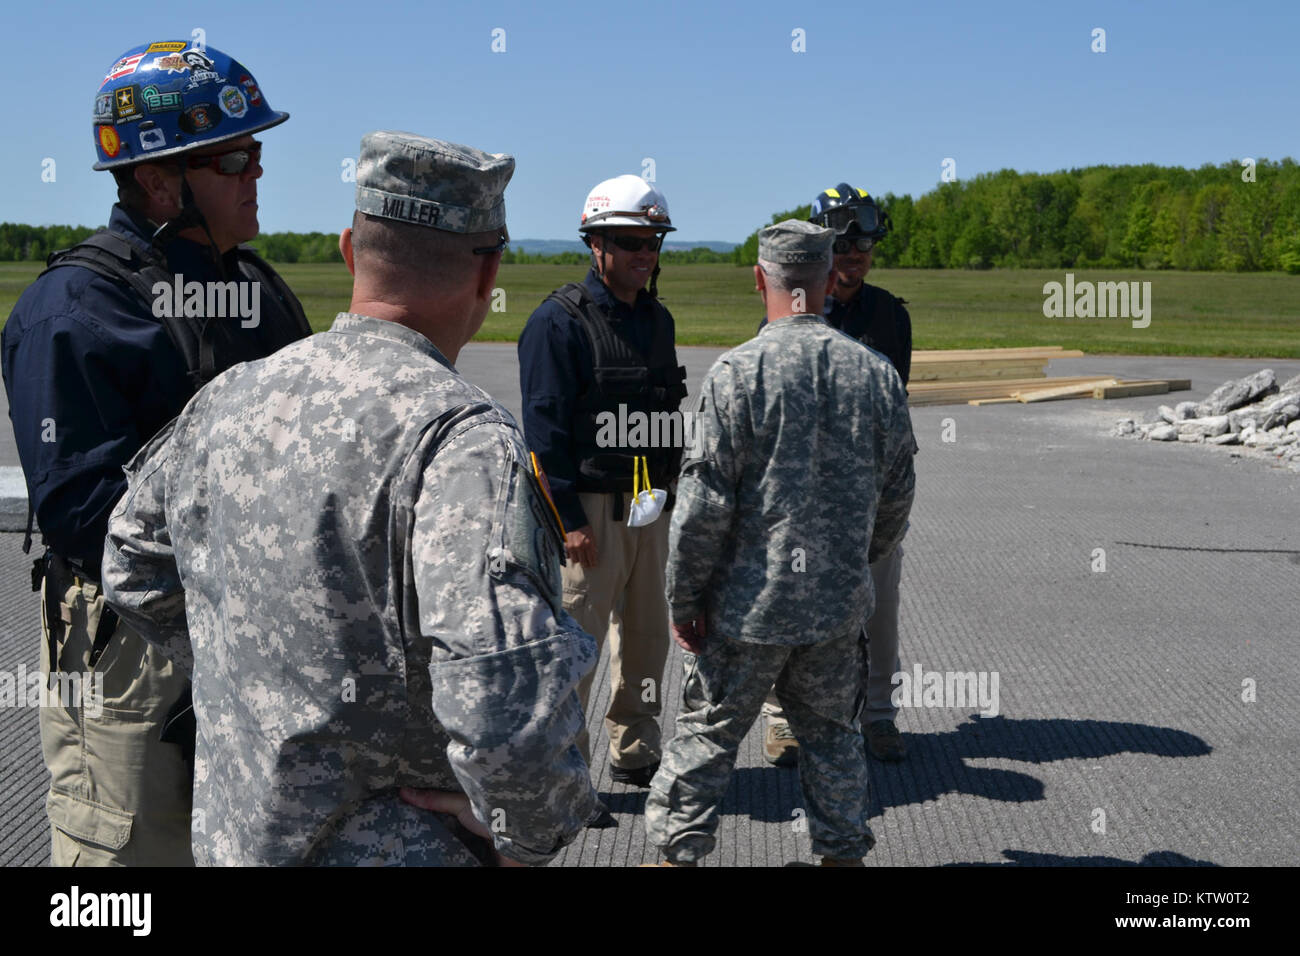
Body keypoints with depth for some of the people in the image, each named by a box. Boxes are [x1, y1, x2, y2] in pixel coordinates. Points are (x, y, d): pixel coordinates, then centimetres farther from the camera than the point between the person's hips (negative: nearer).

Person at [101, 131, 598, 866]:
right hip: (405, 846, -6)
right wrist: (532, 834, -17)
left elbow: (136, 567, 15)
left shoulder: (230, 401, -1)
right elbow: (504, 700, -35)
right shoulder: (464, 438, -25)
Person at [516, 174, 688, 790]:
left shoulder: (657, 319, 13)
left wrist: (670, 494, 14)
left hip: (650, 507, 7)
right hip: (589, 508, -7)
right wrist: (570, 519, -17)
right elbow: (544, 426, -13)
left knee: (646, 638, 14)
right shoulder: (559, 320, -10)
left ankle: (635, 756, 29)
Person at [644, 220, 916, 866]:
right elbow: (896, 493, 7)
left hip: (749, 600, -4)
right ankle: (843, 851, 27)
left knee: (706, 733, 10)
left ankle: (679, 851, 21)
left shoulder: (736, 372, -15)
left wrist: (683, 599, -5)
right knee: (831, 733, 18)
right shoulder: (875, 373, -1)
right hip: (838, 600, 4)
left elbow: (705, 502, -15)